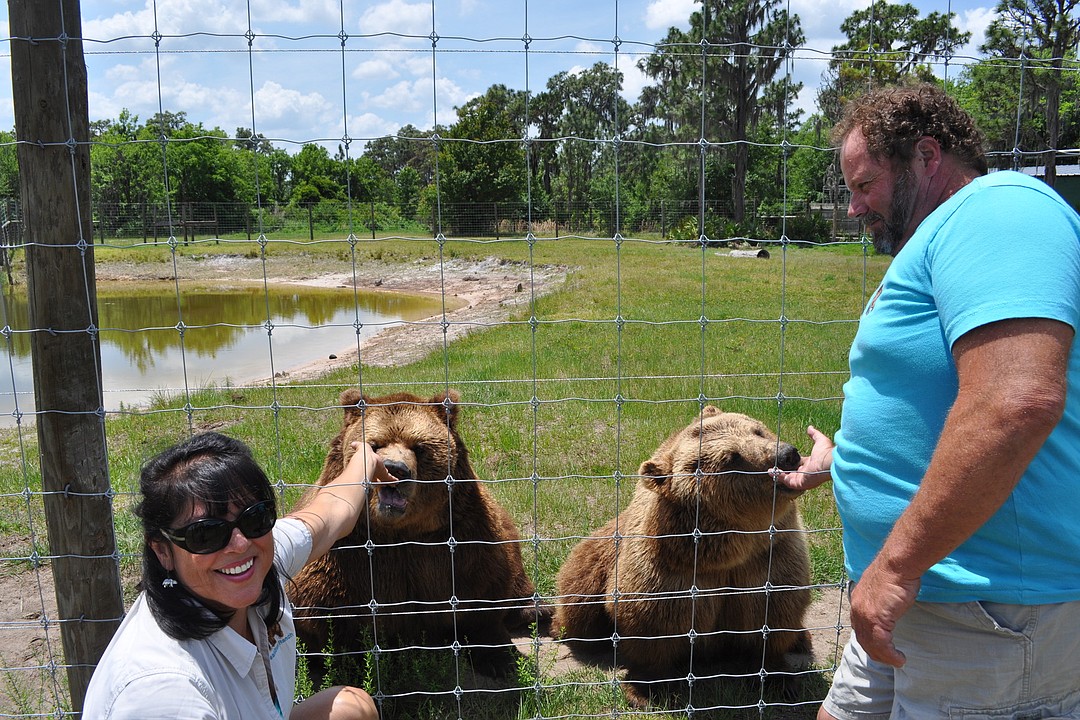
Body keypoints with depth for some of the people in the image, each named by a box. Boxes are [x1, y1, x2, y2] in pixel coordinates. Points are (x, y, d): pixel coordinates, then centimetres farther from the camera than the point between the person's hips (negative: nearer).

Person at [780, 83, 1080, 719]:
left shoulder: (999, 208, -15)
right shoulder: (943, 238, 19)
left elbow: (1018, 403, -31)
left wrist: (897, 564, -27)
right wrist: (841, 461, 38)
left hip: (990, 611, -10)